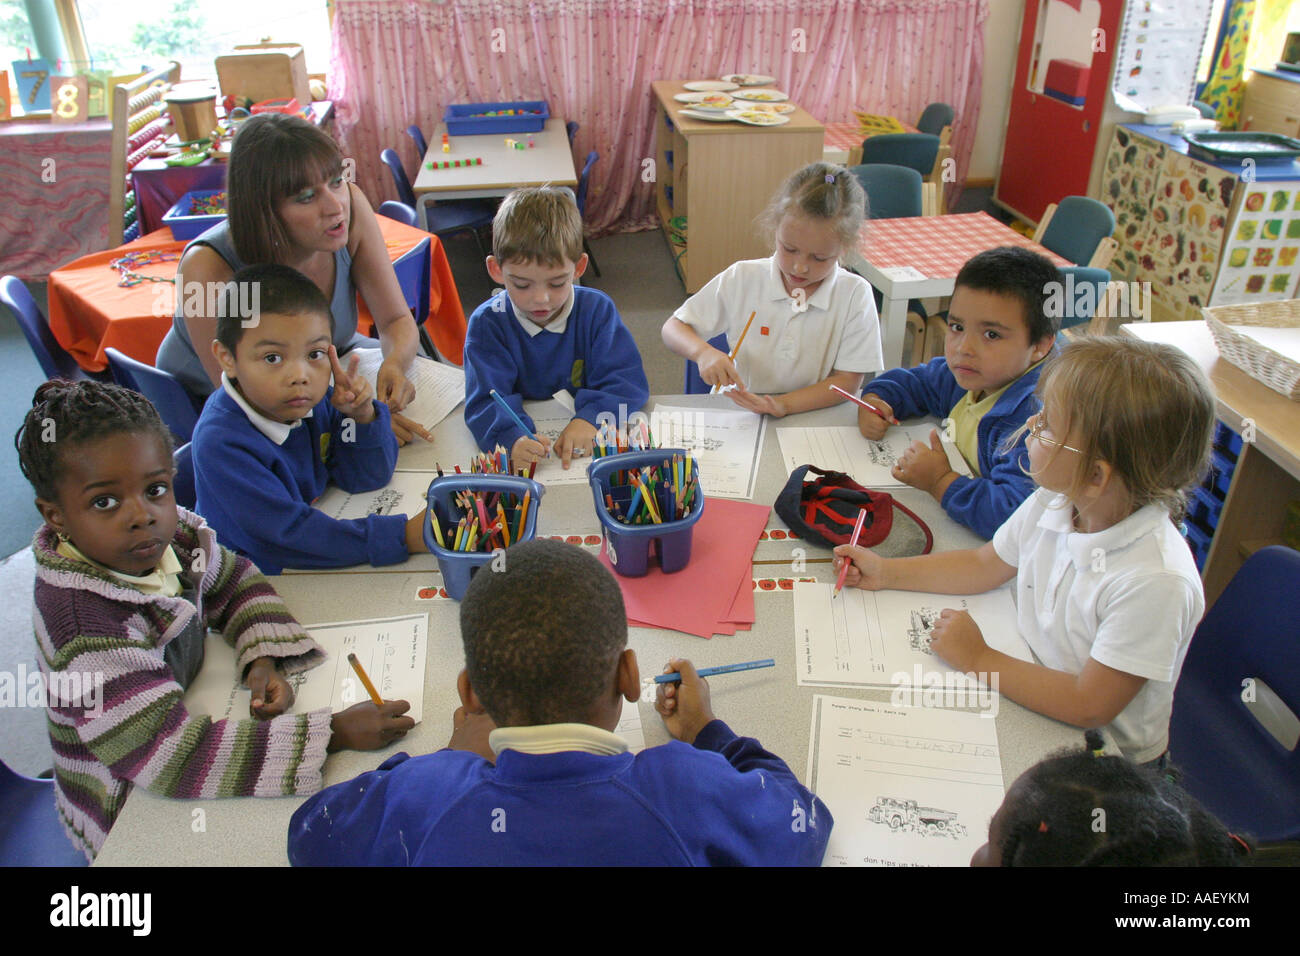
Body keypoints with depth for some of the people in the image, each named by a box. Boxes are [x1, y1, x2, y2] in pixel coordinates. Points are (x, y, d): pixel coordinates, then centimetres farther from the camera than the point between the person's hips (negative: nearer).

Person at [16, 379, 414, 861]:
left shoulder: (171, 535, -14)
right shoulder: (83, 625, -35)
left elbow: (236, 581, 6)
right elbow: (173, 758, -37)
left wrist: (264, 661, -14)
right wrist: (336, 733, -38)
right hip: (128, 819, -6)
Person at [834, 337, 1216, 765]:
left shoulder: (1156, 582, -31)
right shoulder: (1050, 504, -10)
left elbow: (1089, 706, -28)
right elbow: (986, 565, 9)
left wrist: (979, 660, -21)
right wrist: (885, 572, 6)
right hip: (1034, 690, 7)